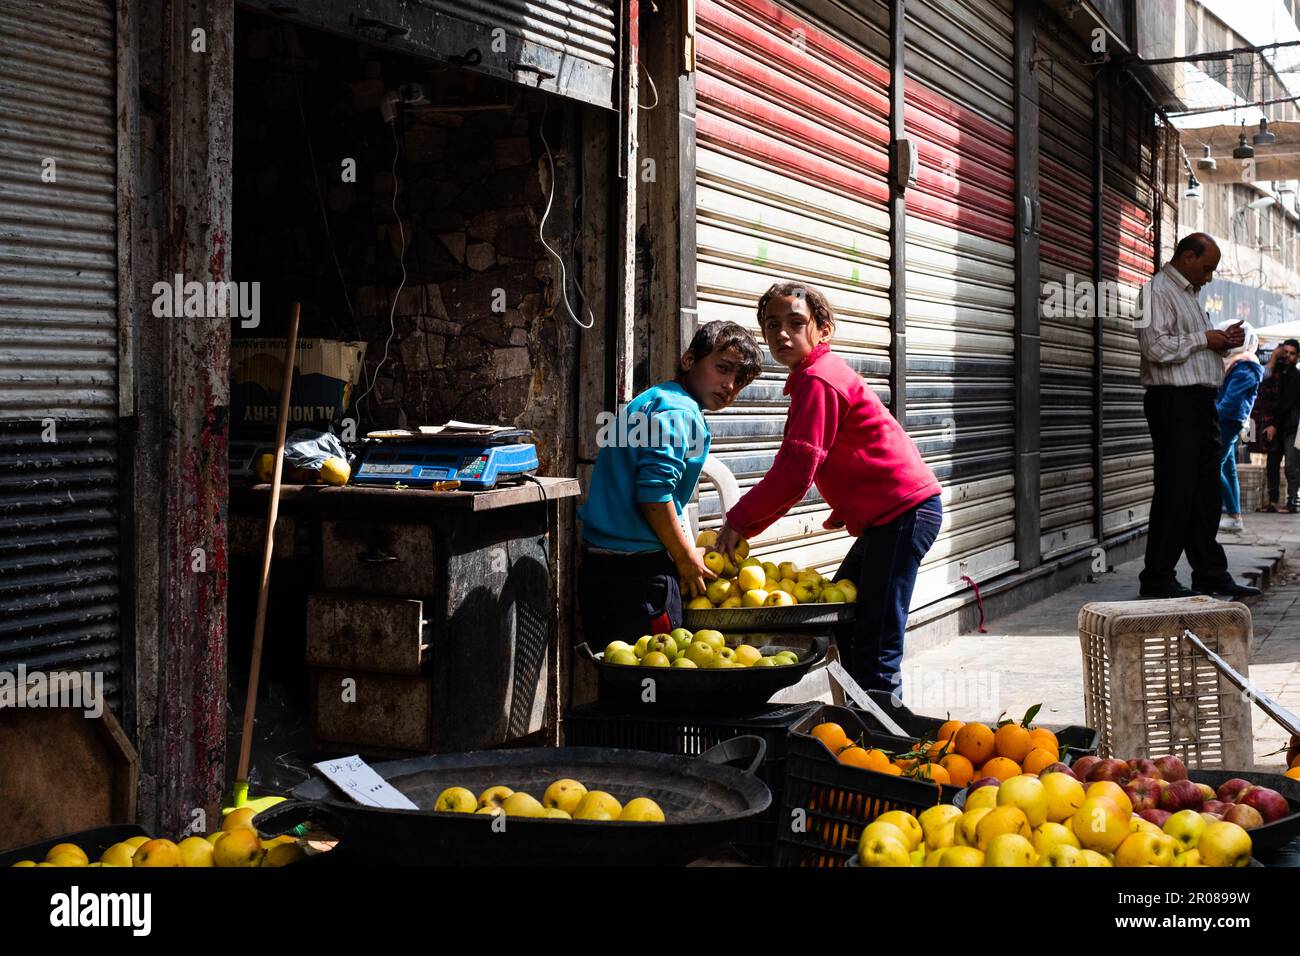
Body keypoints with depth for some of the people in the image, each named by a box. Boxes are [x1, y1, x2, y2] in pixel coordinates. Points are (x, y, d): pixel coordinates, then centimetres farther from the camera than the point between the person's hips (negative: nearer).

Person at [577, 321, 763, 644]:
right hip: (638, 574, -10)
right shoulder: (679, 410, -12)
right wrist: (686, 558, -8)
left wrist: (684, 550, 23)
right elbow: (654, 494, -21)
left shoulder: (649, 400, 19)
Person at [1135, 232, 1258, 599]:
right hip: (1174, 401, -10)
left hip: (1200, 401, 10)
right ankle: (1157, 579, 0)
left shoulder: (1188, 294, 23)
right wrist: (1204, 339, -13)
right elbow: (1155, 346, -21)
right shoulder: (1157, 291, -8)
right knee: (1176, 492, -7)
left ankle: (1211, 574, 18)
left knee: (1206, 491, 11)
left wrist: (1223, 341, 12)